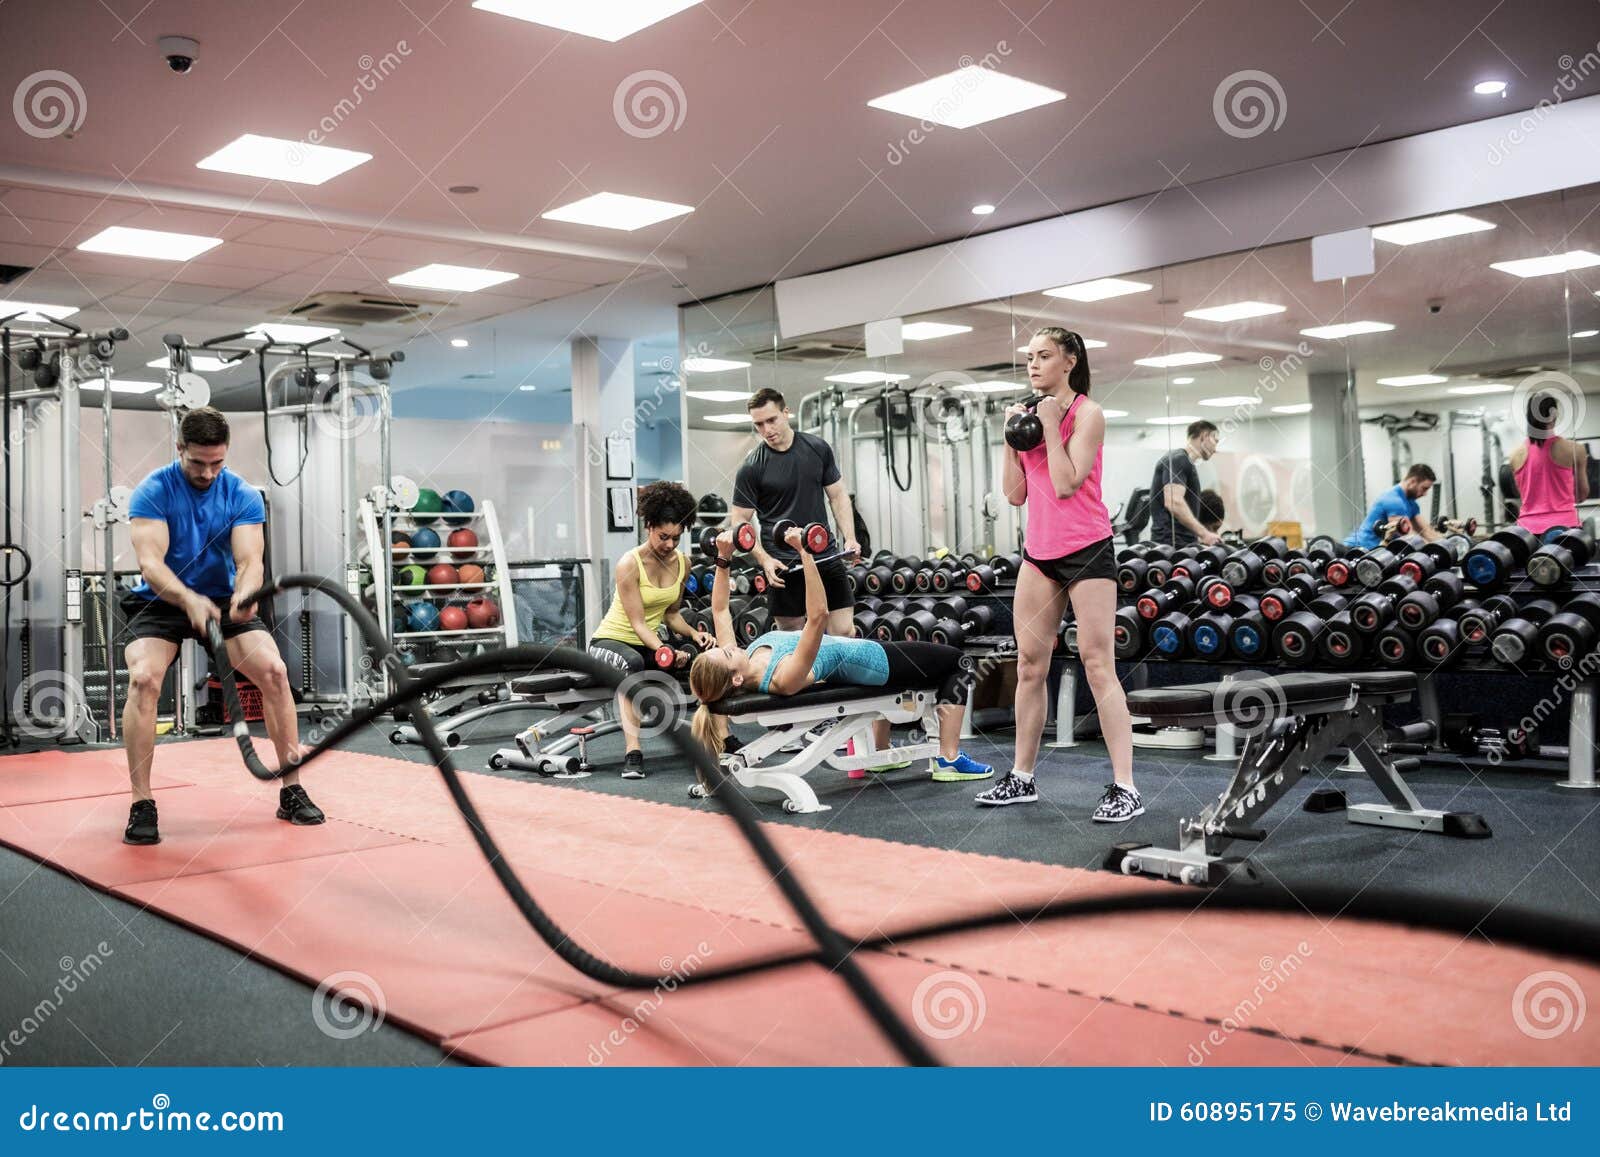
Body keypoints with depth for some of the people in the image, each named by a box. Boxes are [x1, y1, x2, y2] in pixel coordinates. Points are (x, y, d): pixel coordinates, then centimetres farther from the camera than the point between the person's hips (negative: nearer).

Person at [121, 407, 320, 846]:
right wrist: (189, 600, -46)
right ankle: (142, 804, -17)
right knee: (143, 678, -28)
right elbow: (150, 561, -26)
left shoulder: (244, 495, -7)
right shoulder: (153, 492, -13)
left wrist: (244, 595, -43)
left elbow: (249, 560, -18)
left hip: (223, 599, 2)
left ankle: (292, 790, -7)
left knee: (274, 670, -19)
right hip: (161, 602, -2)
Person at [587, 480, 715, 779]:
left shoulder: (682, 563, -3)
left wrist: (693, 633, -10)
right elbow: (637, 623, -24)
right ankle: (633, 753, -47)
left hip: (650, 643, 6)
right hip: (612, 640, -6)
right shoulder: (630, 564, -22)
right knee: (633, 662, -42)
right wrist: (664, 652, -40)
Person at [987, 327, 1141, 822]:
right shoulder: (1031, 414, 11)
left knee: (1098, 666, -9)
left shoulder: (1087, 413, -7)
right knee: (1029, 666, 9)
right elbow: (1015, 494, 8)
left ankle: (1124, 788, -8)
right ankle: (1022, 777, 18)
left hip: (1086, 550, -7)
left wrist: (1051, 425, -15)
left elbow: (1066, 484, -18)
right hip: (1039, 552, 7)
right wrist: (1012, 437, 0)